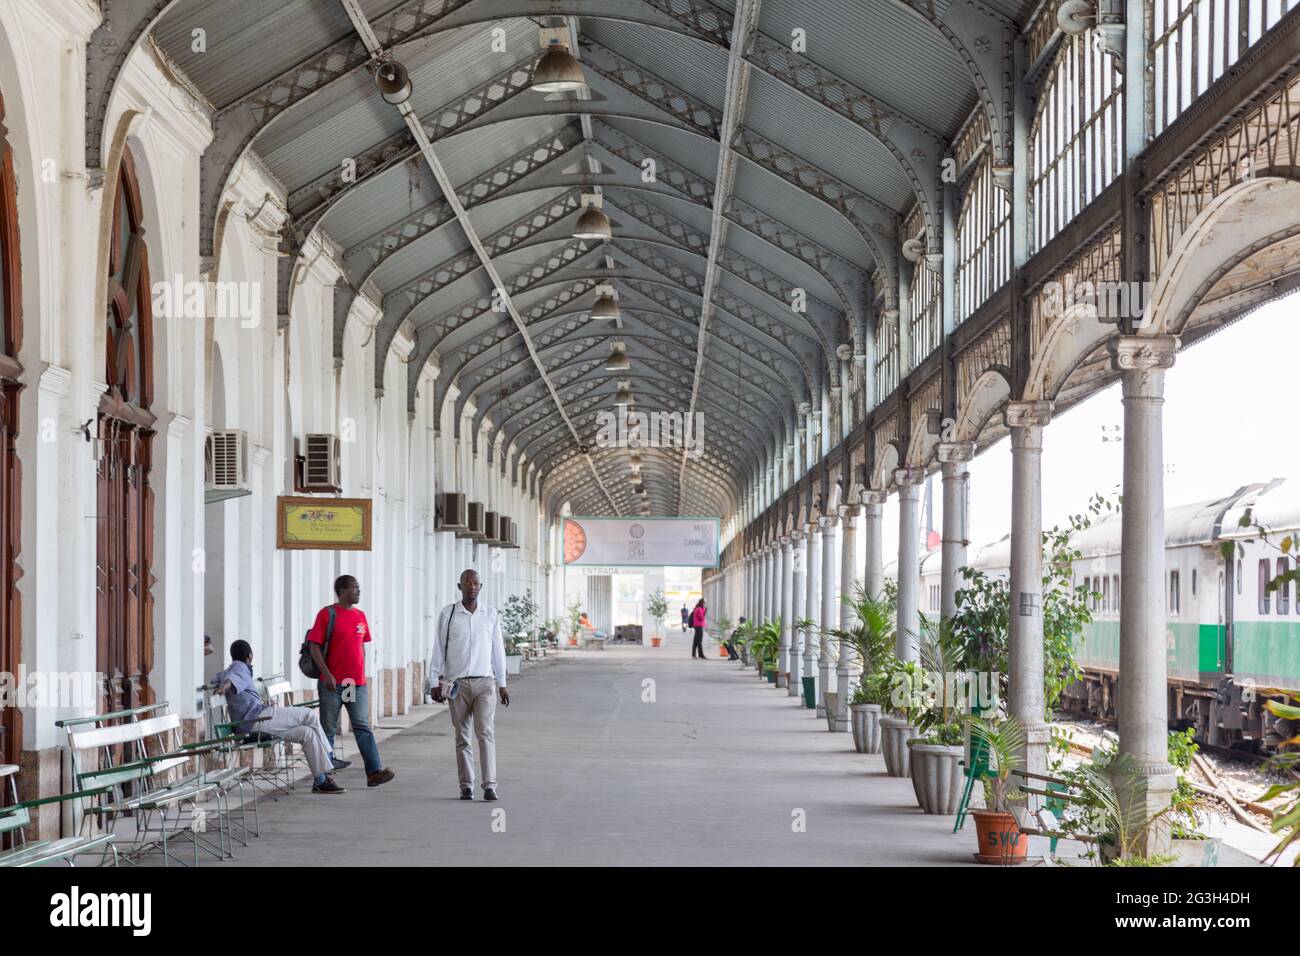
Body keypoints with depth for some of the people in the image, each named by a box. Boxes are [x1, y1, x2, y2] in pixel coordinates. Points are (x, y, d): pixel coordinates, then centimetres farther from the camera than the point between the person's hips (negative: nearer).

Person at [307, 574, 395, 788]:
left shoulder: (360, 616, 13)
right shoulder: (327, 614, -5)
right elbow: (314, 646, -8)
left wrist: (362, 675, 15)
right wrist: (326, 674, -16)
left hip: (357, 684, 5)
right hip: (332, 683, -5)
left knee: (362, 727, -1)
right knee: (328, 729, 2)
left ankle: (374, 771, -8)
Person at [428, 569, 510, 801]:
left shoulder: (491, 614, 6)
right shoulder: (448, 614, 2)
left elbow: (497, 649, 11)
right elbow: (438, 650, 3)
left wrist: (502, 684, 9)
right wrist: (434, 683, -2)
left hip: (485, 682, 0)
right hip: (457, 684, 0)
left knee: (486, 733, -12)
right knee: (462, 738, 4)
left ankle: (489, 786, -15)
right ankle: (466, 786, 11)